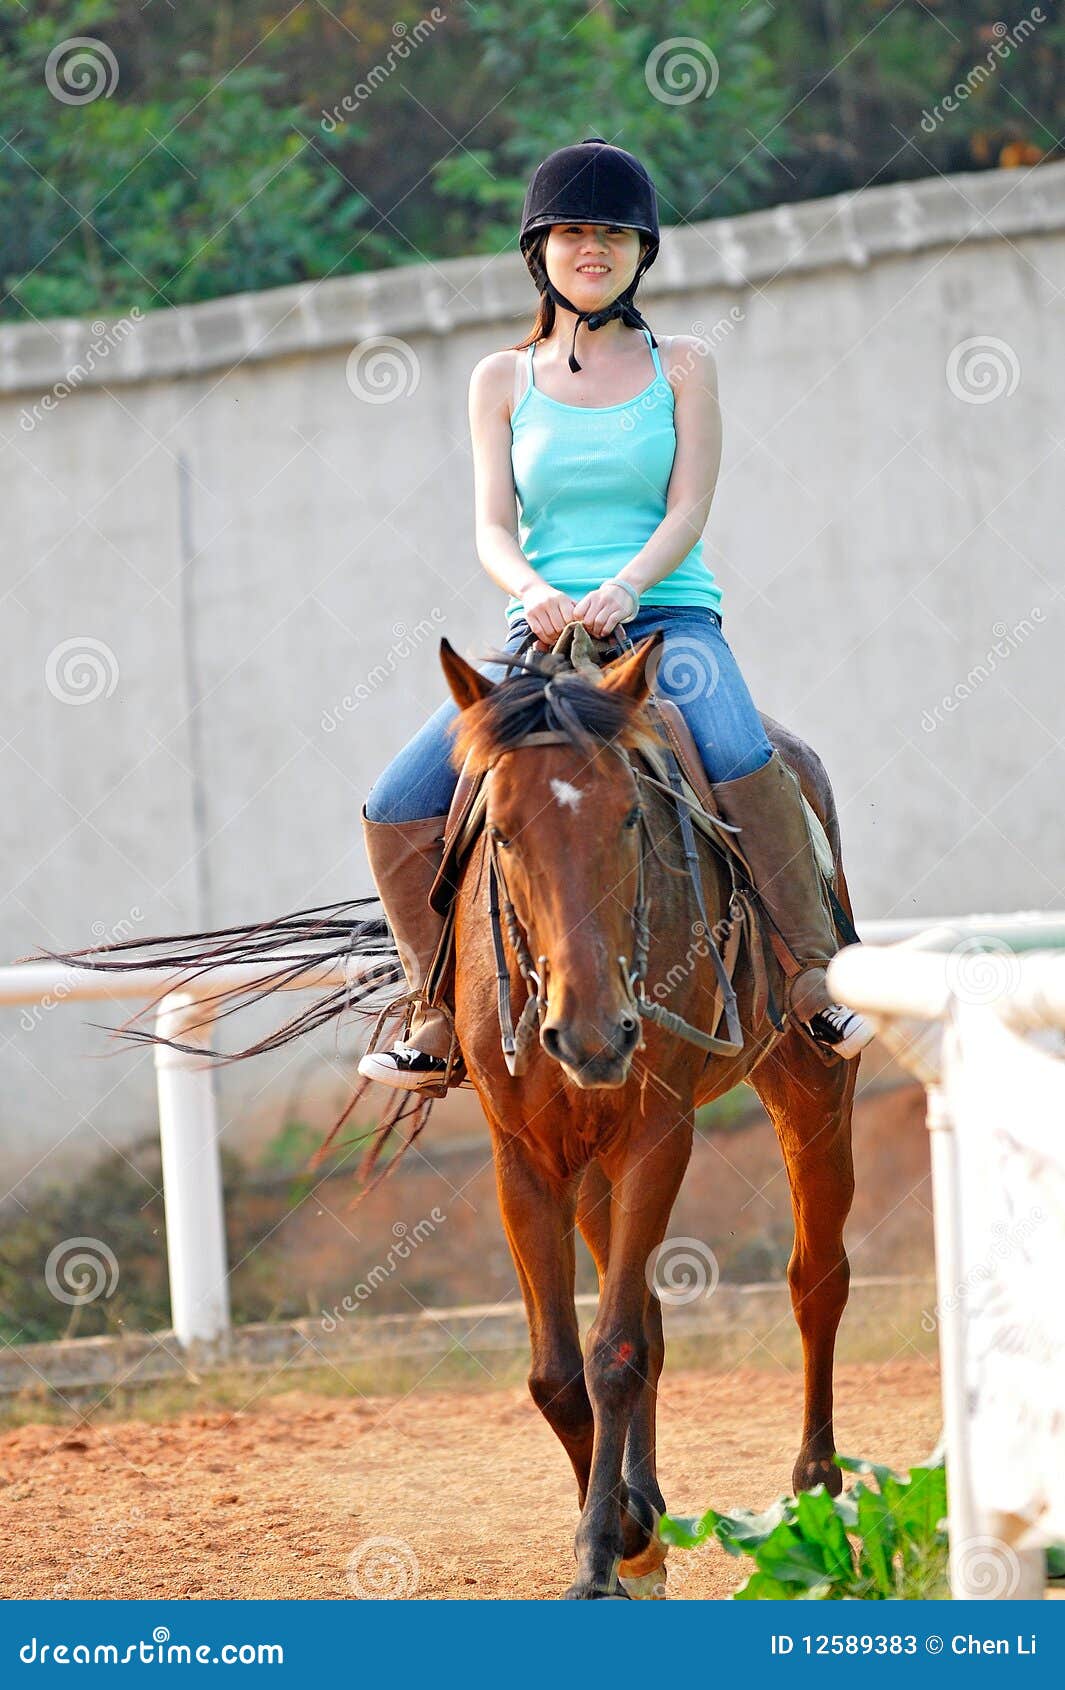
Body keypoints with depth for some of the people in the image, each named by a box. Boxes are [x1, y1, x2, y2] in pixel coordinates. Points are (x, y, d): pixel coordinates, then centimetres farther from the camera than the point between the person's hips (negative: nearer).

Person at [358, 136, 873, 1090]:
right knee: (397, 808, -14)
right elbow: (493, 527, 2)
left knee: (743, 762, -34)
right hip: (543, 632, 2)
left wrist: (624, 586, -23)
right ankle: (442, 1011, 3)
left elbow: (687, 512, -3)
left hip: (669, 616, -2)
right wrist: (533, 591, -21)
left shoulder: (681, 368, 8)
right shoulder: (503, 381, 12)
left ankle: (811, 982, -26)